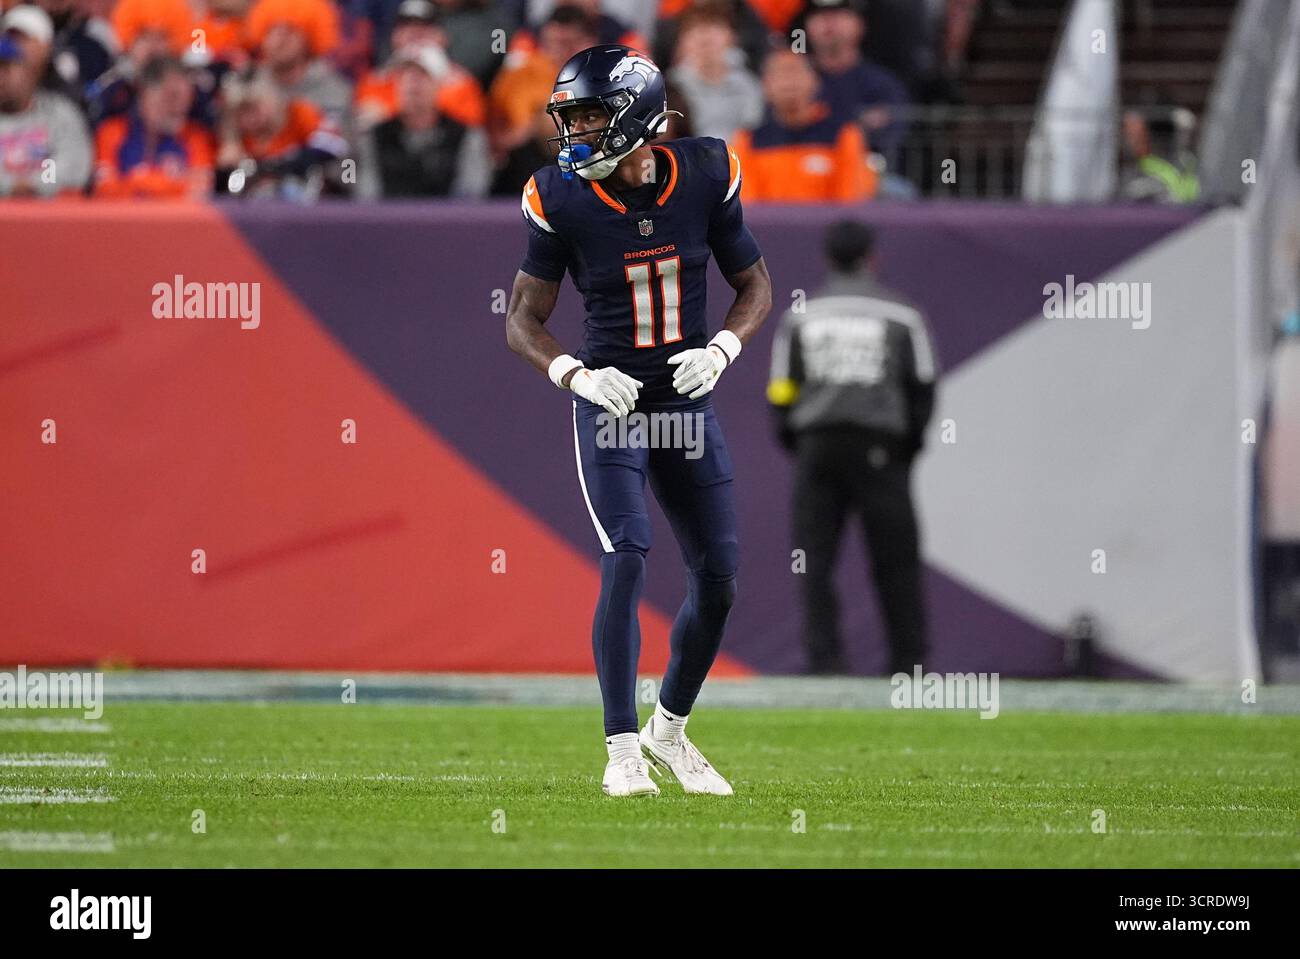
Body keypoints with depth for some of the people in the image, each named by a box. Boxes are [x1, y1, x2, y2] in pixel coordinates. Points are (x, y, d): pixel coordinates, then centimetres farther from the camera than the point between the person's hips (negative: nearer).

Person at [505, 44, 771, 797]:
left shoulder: (705, 178, -8)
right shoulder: (564, 200, -11)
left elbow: (756, 286, 5)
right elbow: (523, 319, -4)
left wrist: (721, 351, -13)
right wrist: (578, 375, -21)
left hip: (688, 401, 3)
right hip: (610, 401, -3)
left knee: (720, 577, 3)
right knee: (627, 562, -17)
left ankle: (670, 729, 24)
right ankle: (623, 749, -11)